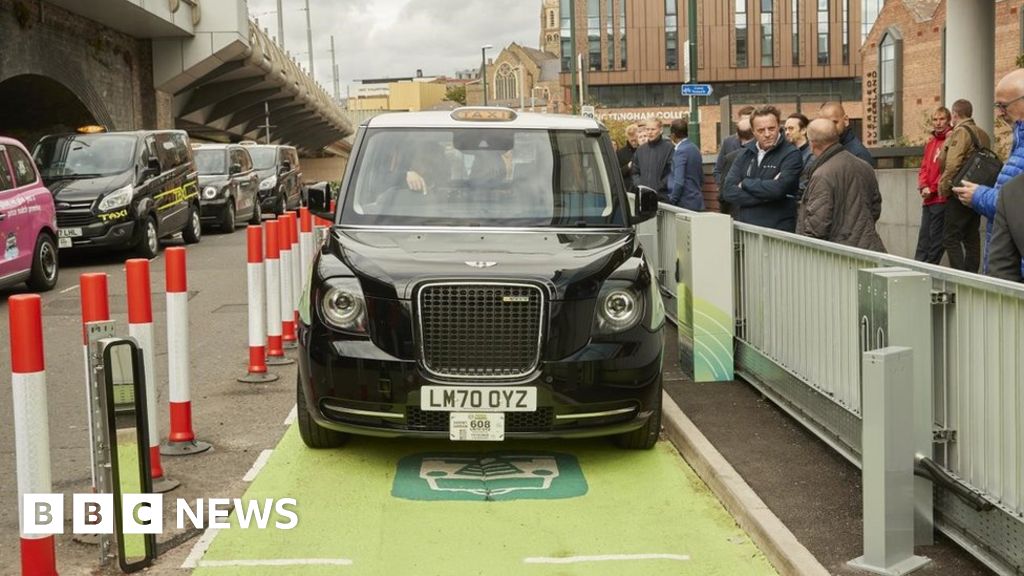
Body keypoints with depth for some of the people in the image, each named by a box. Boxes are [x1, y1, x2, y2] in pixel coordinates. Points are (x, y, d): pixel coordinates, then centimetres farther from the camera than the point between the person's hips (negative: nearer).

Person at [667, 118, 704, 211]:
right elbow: (701, 178, 18)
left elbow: (679, 181, -20)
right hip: (697, 202, 9)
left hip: (686, 203, -9)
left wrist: (672, 201, -12)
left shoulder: (681, 151, -14)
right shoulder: (695, 148, 12)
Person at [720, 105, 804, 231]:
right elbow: (728, 191, 0)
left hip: (777, 230, -4)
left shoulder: (791, 154, -4)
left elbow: (778, 189, -19)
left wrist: (745, 184, -5)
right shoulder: (746, 153, 11)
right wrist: (766, 194, -12)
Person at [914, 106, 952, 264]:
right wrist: (923, 187, -2)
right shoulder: (931, 142, 17)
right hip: (928, 199, 8)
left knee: (936, 238, -3)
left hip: (942, 198, -8)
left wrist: (933, 189, -10)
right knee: (923, 238, 9)